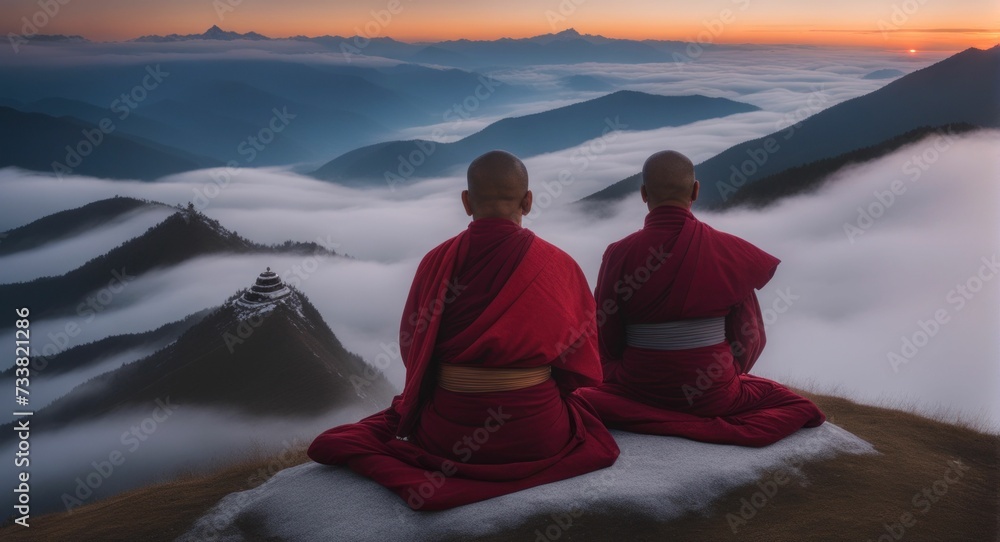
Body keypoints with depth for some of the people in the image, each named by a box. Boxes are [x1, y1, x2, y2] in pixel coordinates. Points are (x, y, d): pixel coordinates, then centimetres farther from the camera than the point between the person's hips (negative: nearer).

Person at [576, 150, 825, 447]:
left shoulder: (620, 254, -13)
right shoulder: (730, 250, -10)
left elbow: (604, 340, -5)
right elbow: (749, 336, -2)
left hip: (638, 391, 0)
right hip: (713, 393, 1)